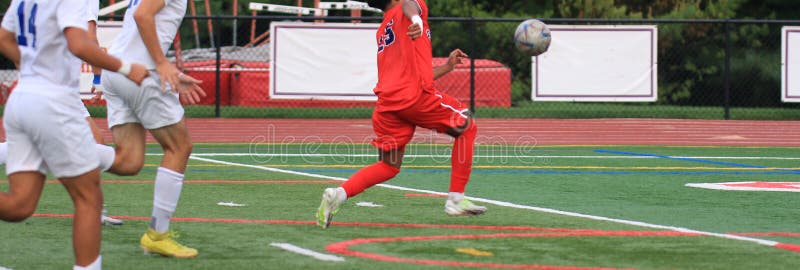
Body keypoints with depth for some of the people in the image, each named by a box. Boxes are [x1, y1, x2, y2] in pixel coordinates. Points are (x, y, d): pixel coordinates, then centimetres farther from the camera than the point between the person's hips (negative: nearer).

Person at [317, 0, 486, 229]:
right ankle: (456, 200, 10)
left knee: (388, 166, 16)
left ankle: (338, 194, -8)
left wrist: (446, 67, 39)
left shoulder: (382, 32, 30)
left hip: (387, 102, 7)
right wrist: (417, 20, -38)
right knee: (467, 127, 15)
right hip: (417, 97, -7)